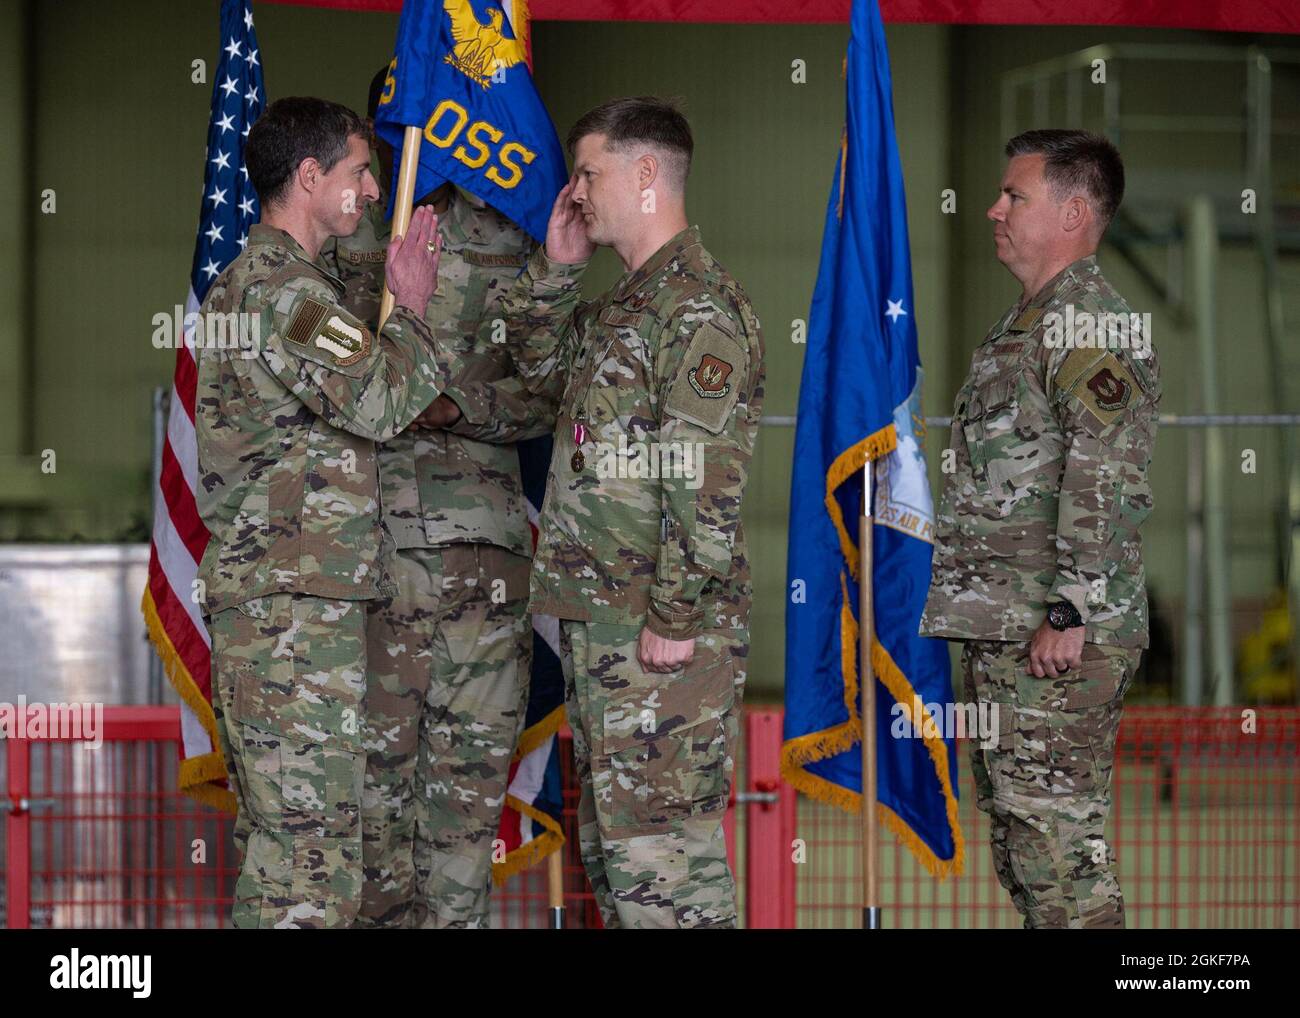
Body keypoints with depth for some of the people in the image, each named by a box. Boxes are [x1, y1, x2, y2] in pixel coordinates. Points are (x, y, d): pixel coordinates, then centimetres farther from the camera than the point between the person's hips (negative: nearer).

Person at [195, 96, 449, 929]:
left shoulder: (243, 282, 21)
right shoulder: (285, 290, -13)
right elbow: (382, 398, -24)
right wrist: (413, 308, -6)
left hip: (258, 597, 11)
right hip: (296, 604, -11)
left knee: (276, 838, 13)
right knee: (311, 856, -11)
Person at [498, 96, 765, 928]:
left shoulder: (699, 305, -15)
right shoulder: (626, 303, 16)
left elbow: (706, 481, -21)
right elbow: (541, 364, 34)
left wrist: (674, 618, -22)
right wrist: (556, 268, 18)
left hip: (663, 634, -10)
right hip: (599, 621, 10)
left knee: (659, 840, -10)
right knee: (608, 837, 15)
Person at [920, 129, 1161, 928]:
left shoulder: (1089, 323, -13)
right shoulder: (1030, 320, 20)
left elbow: (1105, 480, -22)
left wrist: (1067, 610, -25)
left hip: (1057, 636, -11)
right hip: (1000, 628, 11)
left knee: (1059, 838, -10)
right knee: (1020, 836, 15)